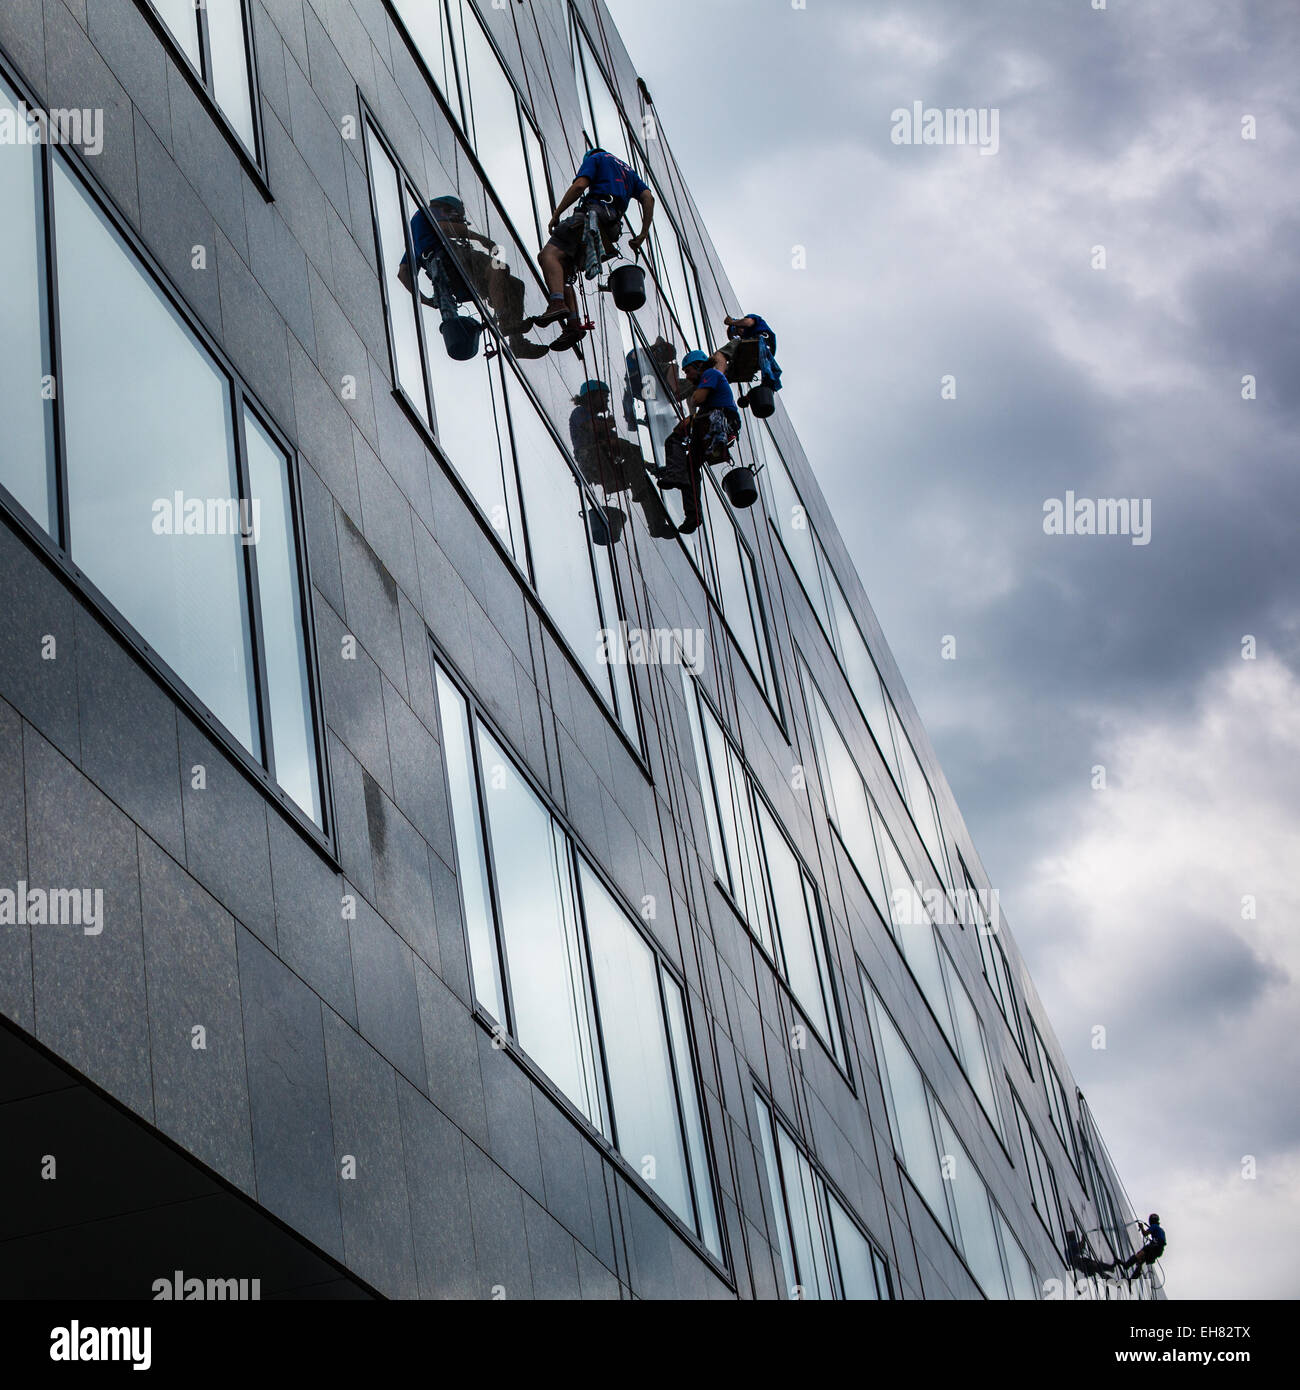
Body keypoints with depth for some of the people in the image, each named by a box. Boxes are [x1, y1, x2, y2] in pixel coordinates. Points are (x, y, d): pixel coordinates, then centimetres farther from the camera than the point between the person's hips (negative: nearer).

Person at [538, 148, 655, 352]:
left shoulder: (596, 158, 17)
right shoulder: (628, 170, 35)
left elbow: (579, 185, -2)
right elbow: (649, 198, 19)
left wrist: (556, 215, 0)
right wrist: (642, 235, 16)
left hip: (593, 213, -8)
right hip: (611, 229, 8)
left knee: (549, 255, -24)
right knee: (564, 272, 11)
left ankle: (557, 303, -48)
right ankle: (573, 324, -2)